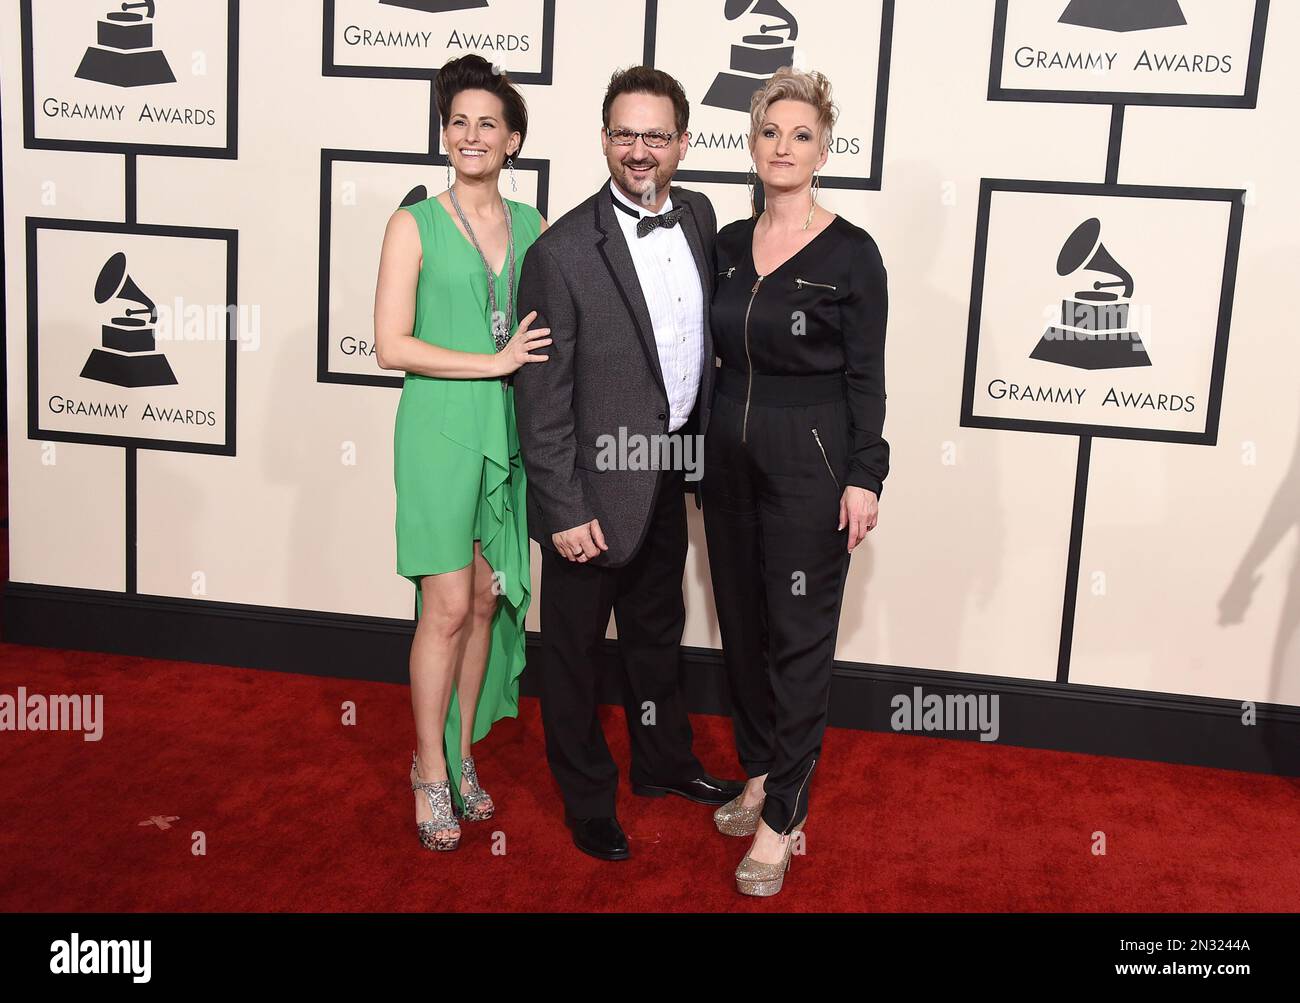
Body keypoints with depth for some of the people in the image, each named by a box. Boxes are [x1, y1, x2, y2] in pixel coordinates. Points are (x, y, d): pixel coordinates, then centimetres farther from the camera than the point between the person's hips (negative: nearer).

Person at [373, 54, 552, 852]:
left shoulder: (533, 227, 8)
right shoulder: (416, 226, -3)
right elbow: (391, 345, -9)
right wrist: (493, 363, -14)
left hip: (510, 432, 4)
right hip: (441, 432, -4)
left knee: (489, 600, 9)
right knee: (447, 606, -3)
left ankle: (463, 755, 24)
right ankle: (431, 772, 13)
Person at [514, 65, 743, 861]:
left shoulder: (699, 216, -1)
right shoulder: (563, 253, -19)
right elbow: (543, 398, -16)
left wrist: (699, 448, 9)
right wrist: (565, 511, -17)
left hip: (669, 475, 6)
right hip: (597, 488, -6)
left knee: (658, 629, 24)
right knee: (575, 646, 12)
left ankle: (664, 761, 46)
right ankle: (587, 797, 33)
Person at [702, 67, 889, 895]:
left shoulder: (851, 252, -8)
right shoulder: (729, 244, 7)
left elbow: (867, 377, -8)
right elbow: (721, 356, 11)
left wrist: (864, 477, -13)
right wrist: (705, 446, 9)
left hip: (809, 461, -5)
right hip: (731, 454, 6)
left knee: (799, 635, 2)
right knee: (742, 621, 14)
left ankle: (782, 819, 11)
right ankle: (760, 772, 32)